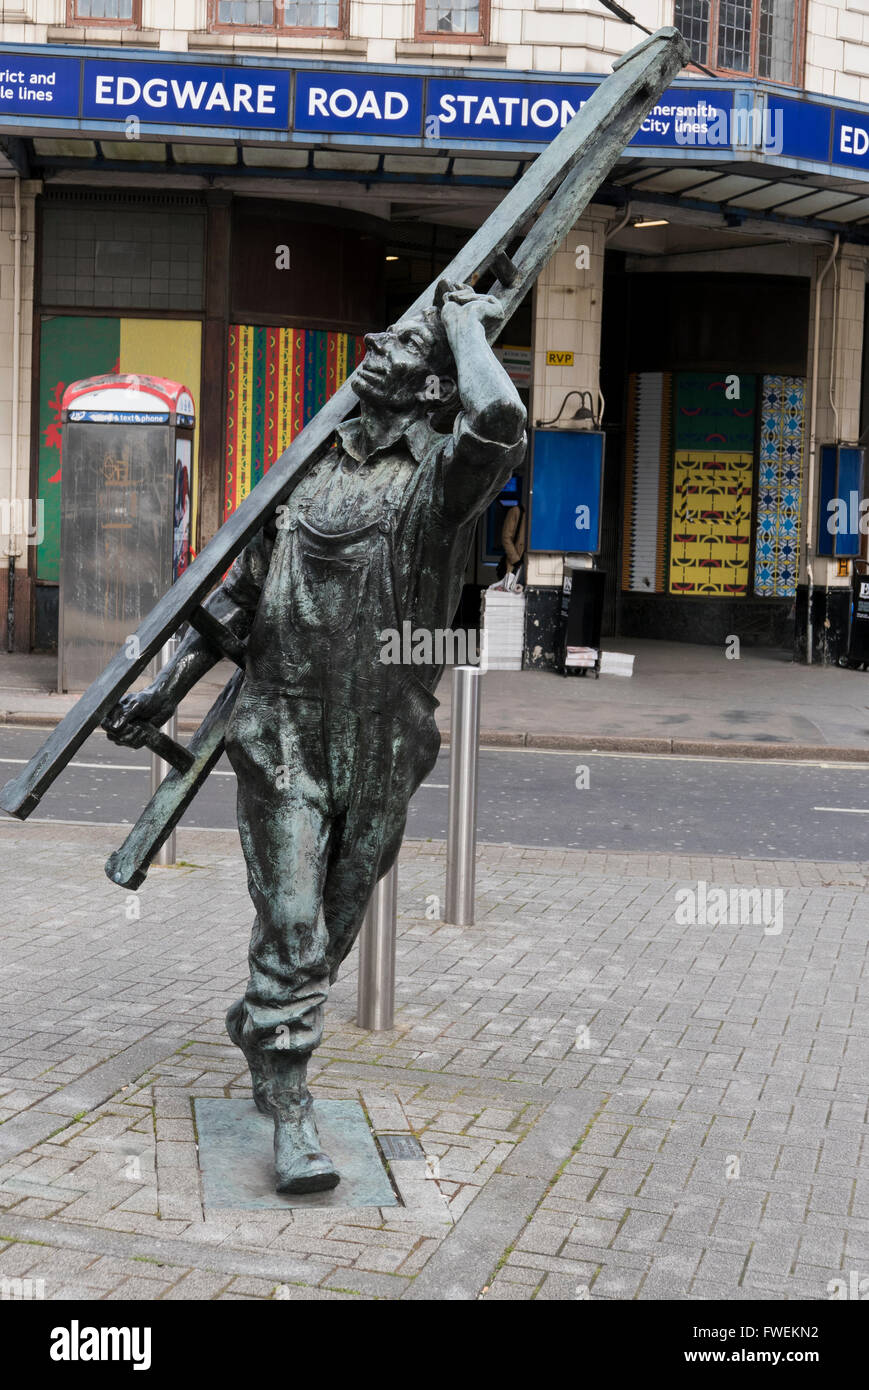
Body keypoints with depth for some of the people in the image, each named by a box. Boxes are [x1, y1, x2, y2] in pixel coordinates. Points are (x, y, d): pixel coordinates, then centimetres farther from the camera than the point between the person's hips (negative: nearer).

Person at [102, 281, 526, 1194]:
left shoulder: (438, 476, -2)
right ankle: (292, 1118, 2)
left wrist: (462, 319, -11)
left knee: (333, 925, 13)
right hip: (281, 737, 1)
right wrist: (167, 689, 13)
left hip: (380, 749, -1)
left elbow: (500, 419, -26)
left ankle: (256, 1027, 40)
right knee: (293, 928, -5)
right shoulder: (307, 471, 10)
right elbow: (241, 589, 17)